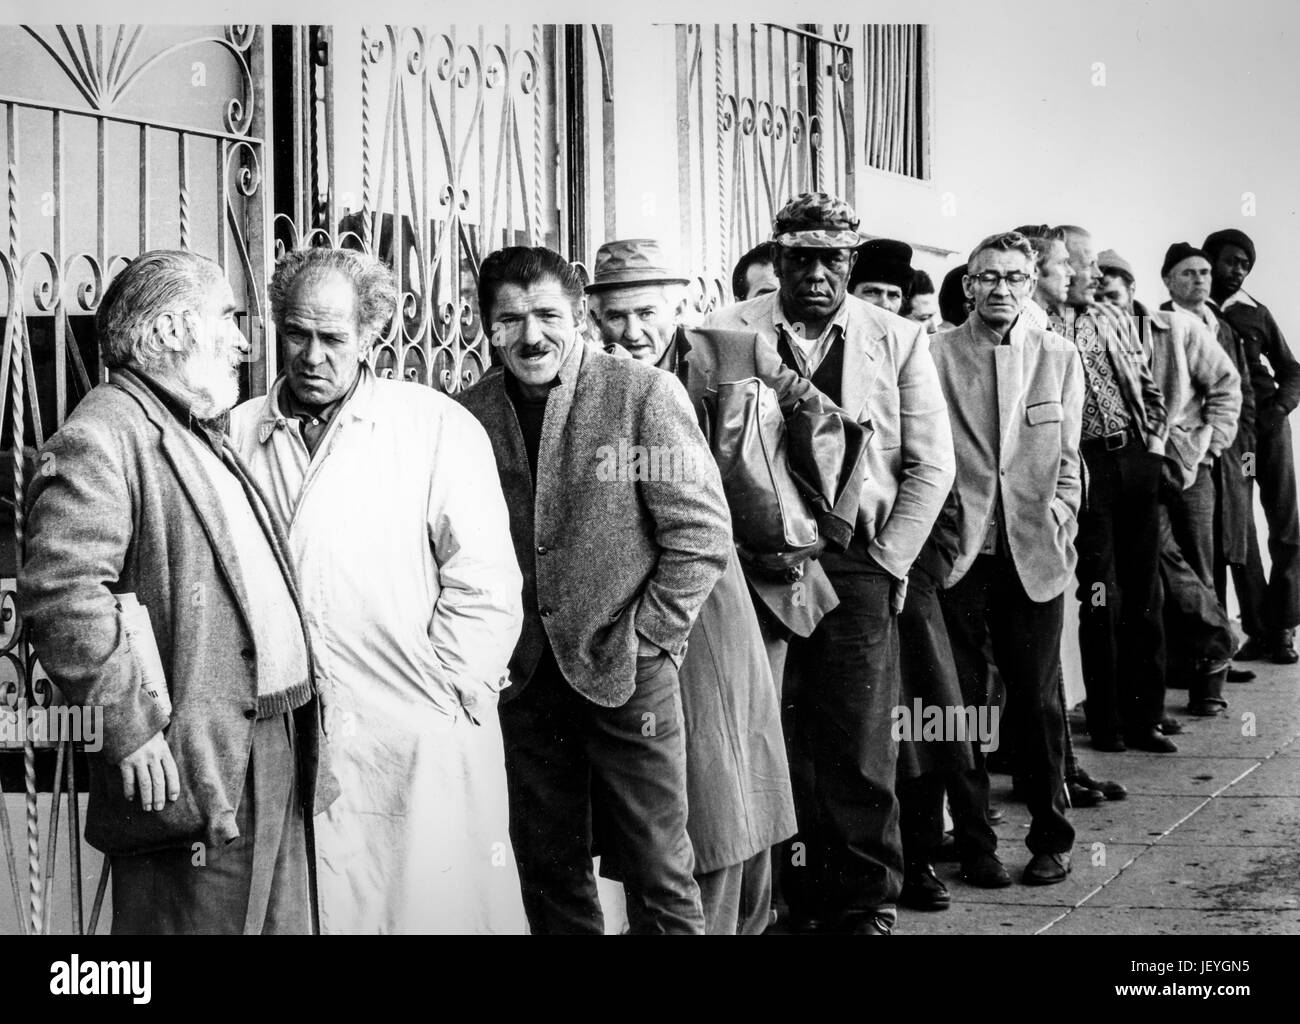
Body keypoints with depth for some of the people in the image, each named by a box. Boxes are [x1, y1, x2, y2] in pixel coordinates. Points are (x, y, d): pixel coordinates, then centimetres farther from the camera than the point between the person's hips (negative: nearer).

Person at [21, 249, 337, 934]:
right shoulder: (103, 435, -11)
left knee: (285, 922, 14)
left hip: (278, 751, 10)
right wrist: (130, 728, -22)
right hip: (195, 771, -10)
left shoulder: (207, 440, 22)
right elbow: (59, 591, -23)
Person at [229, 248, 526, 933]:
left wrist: (448, 693, -7)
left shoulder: (439, 428, -1)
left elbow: (484, 586, -3)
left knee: (436, 911, 1)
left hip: (423, 747, -2)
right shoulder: (238, 435, 8)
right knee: (305, 917, 6)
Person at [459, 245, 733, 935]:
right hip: (525, 675, 4)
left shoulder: (645, 395, -9)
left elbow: (702, 535, -8)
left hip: (625, 674, -3)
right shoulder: (472, 412, 2)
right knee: (547, 870, 12)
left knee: (658, 874, 2)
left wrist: (645, 639, -11)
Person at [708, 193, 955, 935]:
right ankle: (805, 898, 12)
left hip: (860, 566, 0)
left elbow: (931, 466, 5)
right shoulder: (727, 335, 3)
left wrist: (887, 562, -3)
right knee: (778, 742, 0)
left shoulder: (900, 341, 5)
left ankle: (869, 902, 12)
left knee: (858, 750, -1)